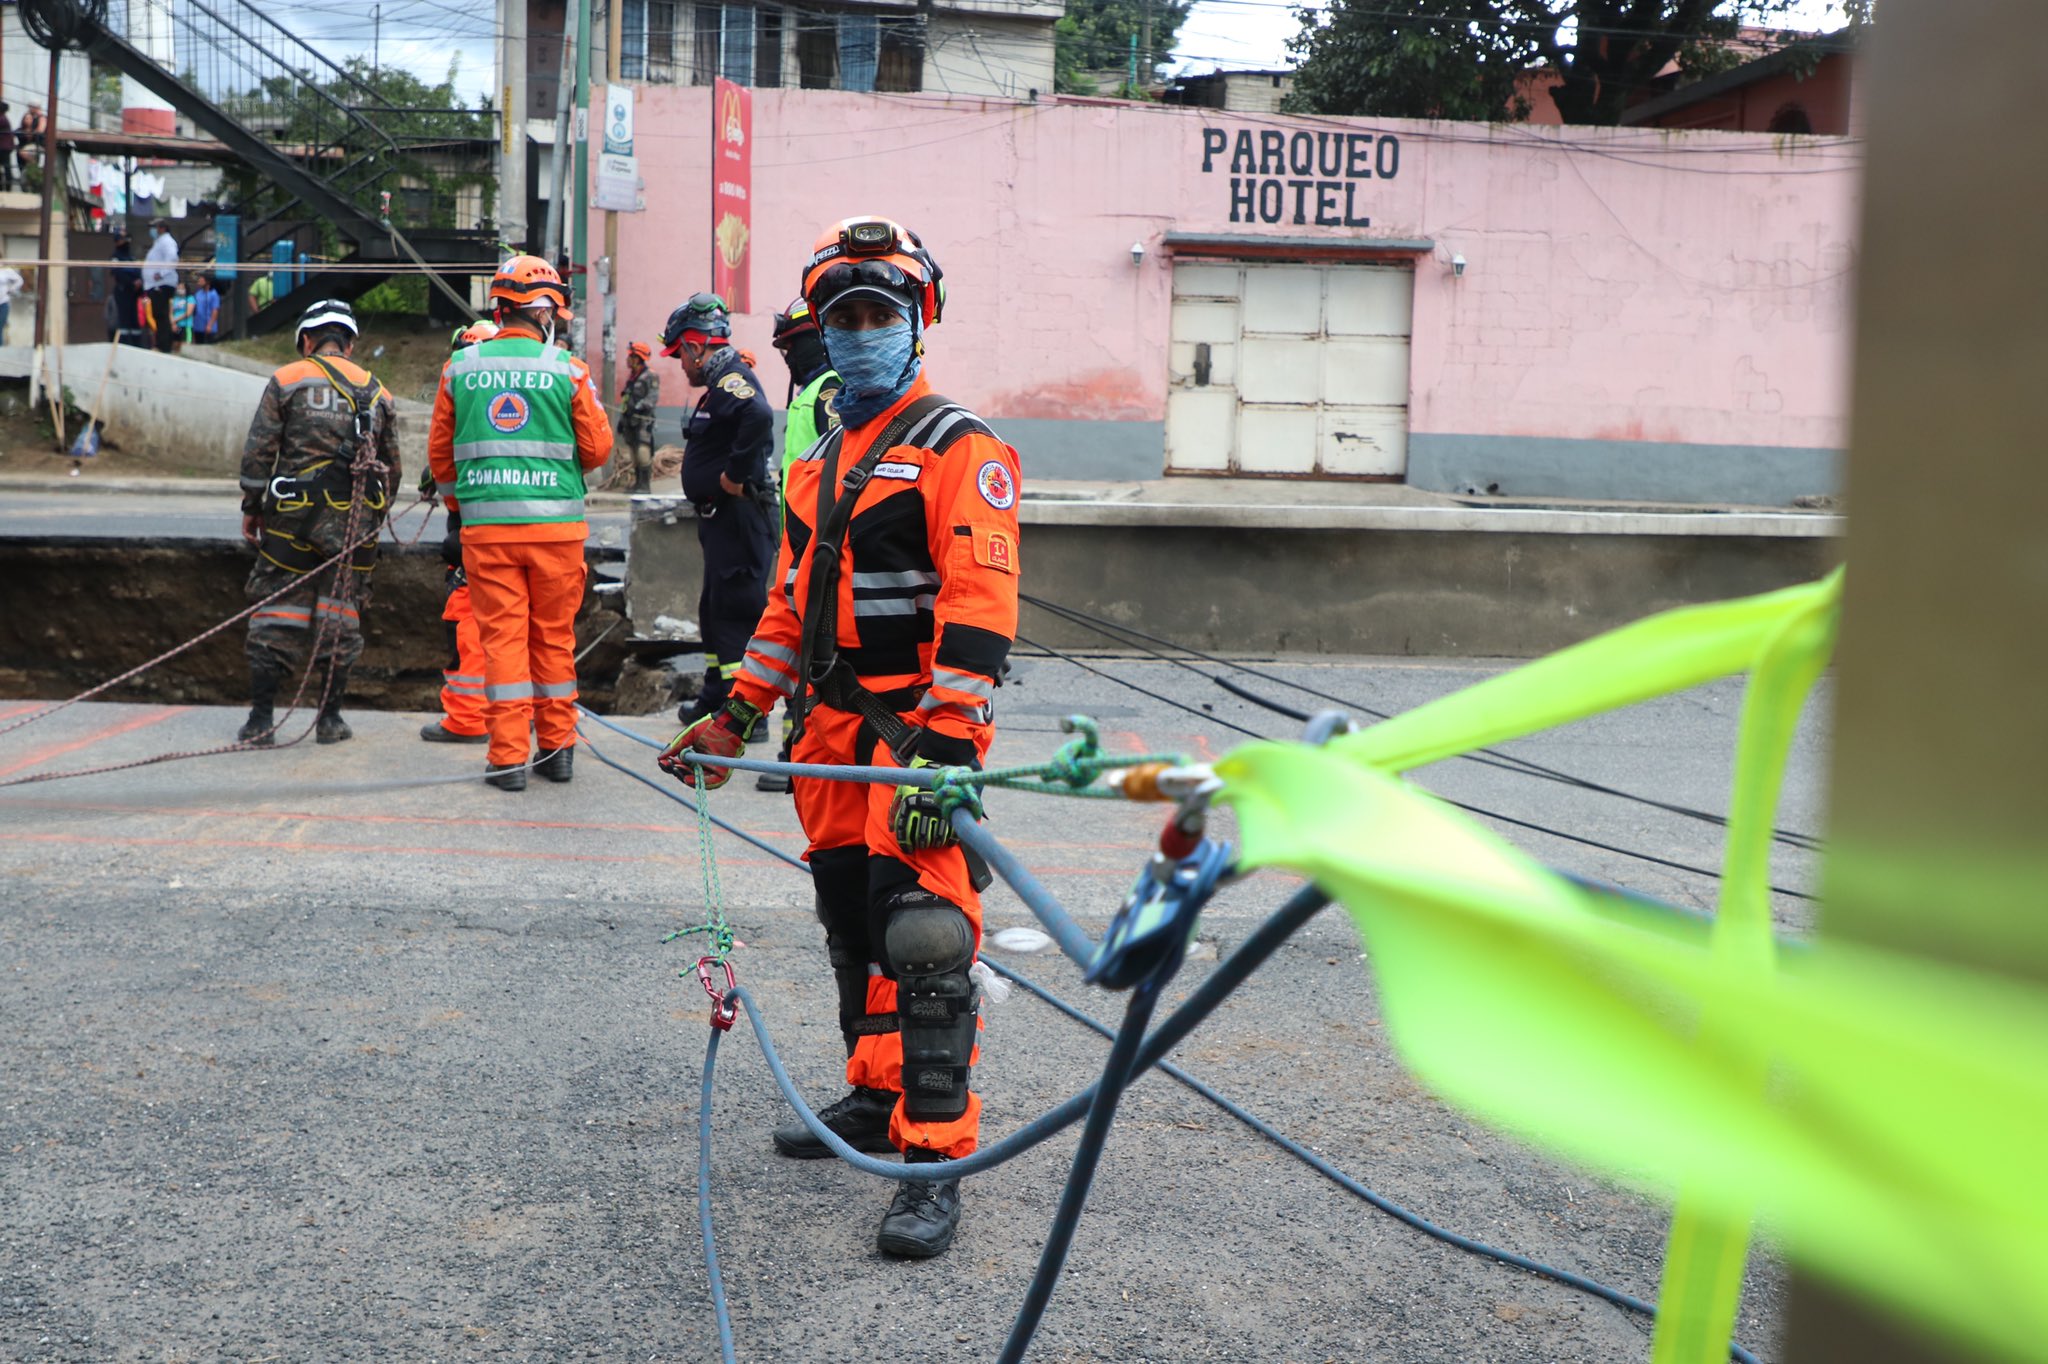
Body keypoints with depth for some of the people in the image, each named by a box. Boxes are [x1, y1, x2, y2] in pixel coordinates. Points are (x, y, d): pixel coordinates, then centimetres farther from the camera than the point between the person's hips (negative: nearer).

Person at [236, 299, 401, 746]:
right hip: (354, 521, 2)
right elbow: (391, 464, 15)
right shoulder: (376, 391, 13)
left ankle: (260, 718, 5)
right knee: (341, 616, 9)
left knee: (276, 613, 4)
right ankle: (330, 718, 12)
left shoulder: (286, 380, 3)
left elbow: (258, 450, -2)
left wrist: (251, 508, 7)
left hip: (295, 514, -2)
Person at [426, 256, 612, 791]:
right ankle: (557, 746, 19)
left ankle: (509, 756, 3)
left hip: (485, 525, 1)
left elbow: (439, 451, 11)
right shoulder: (568, 369, -3)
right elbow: (597, 448, 2)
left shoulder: (460, 367, 4)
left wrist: (459, 501, 27)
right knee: (554, 635, 11)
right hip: (556, 522, -1)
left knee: (502, 636, 4)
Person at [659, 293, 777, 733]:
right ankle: (716, 700, 30)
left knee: (736, 608, -9)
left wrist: (735, 476, -28)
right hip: (721, 519, 11)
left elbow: (760, 416, -35)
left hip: (737, 517, -11)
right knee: (716, 606, 19)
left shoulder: (732, 380, -15)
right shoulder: (721, 384, 18)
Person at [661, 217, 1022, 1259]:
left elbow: (980, 603, -17)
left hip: (919, 728, -8)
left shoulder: (957, 448, -7)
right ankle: (875, 1096, 31)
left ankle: (934, 1159, -7)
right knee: (851, 927, 15)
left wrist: (943, 748, -25)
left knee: (923, 940, -12)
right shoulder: (819, 463, 19)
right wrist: (735, 717, 19)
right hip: (832, 732, 8)